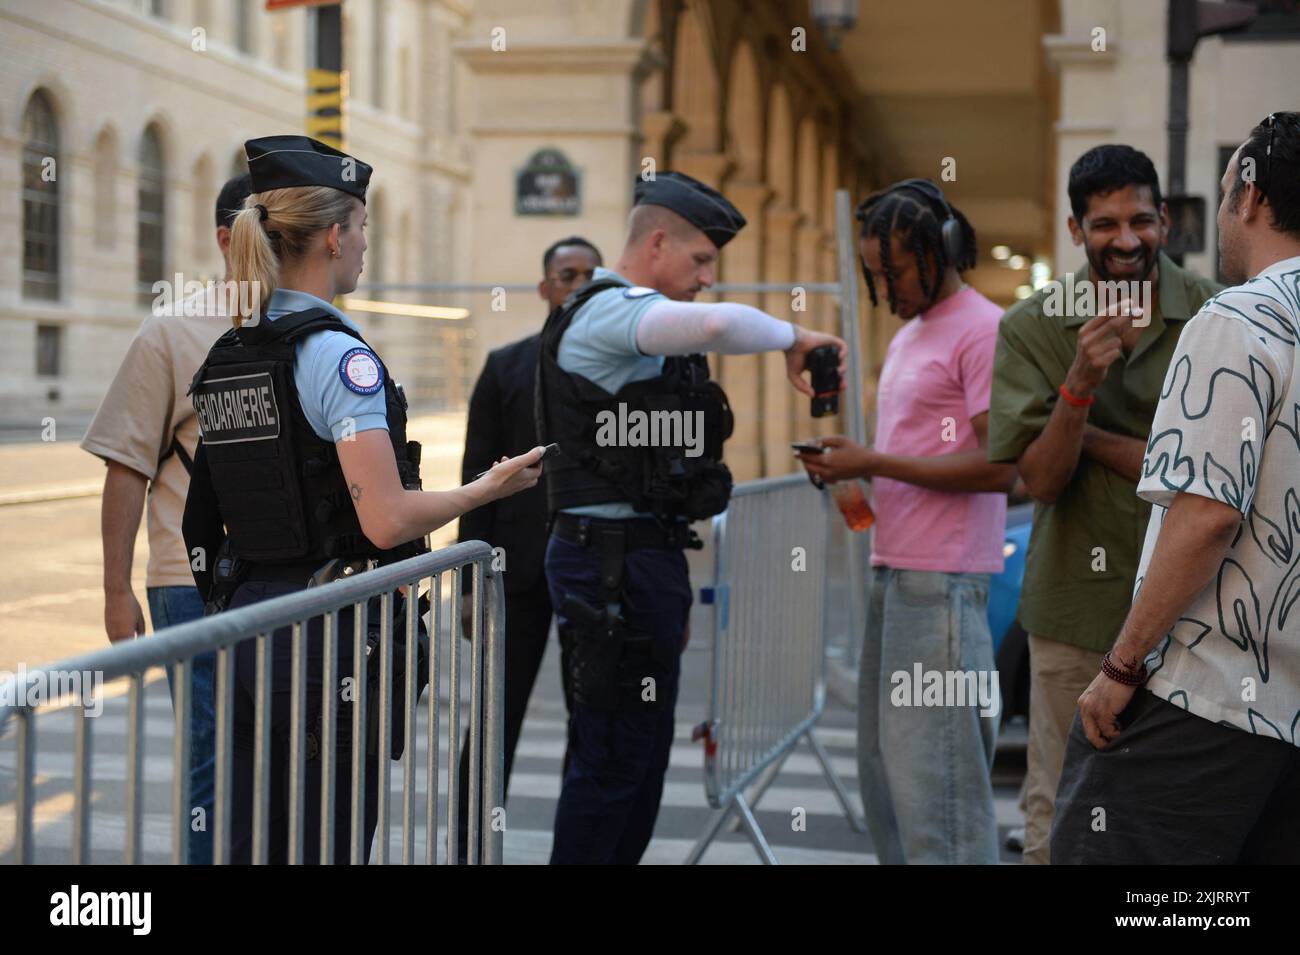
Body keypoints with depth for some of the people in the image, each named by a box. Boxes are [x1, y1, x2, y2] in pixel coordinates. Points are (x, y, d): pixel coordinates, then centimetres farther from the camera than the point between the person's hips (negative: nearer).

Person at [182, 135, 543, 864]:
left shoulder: (225, 358, 10)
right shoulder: (337, 355, -15)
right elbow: (387, 521, -19)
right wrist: (489, 488, -6)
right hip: (329, 627, -8)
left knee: (250, 840, 12)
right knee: (327, 843, 0)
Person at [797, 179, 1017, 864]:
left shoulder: (984, 330, -9)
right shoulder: (907, 337, 21)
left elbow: (998, 466, -16)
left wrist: (872, 462, -15)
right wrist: (848, 466, 5)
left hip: (942, 578, -9)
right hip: (892, 573, 9)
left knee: (929, 768, -10)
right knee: (881, 765, 10)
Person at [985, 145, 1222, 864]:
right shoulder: (1031, 327, -1)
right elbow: (1040, 480, -7)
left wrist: (1092, 440, -10)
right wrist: (1079, 385, -23)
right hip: (1076, 601, 0)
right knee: (1056, 818, 5)